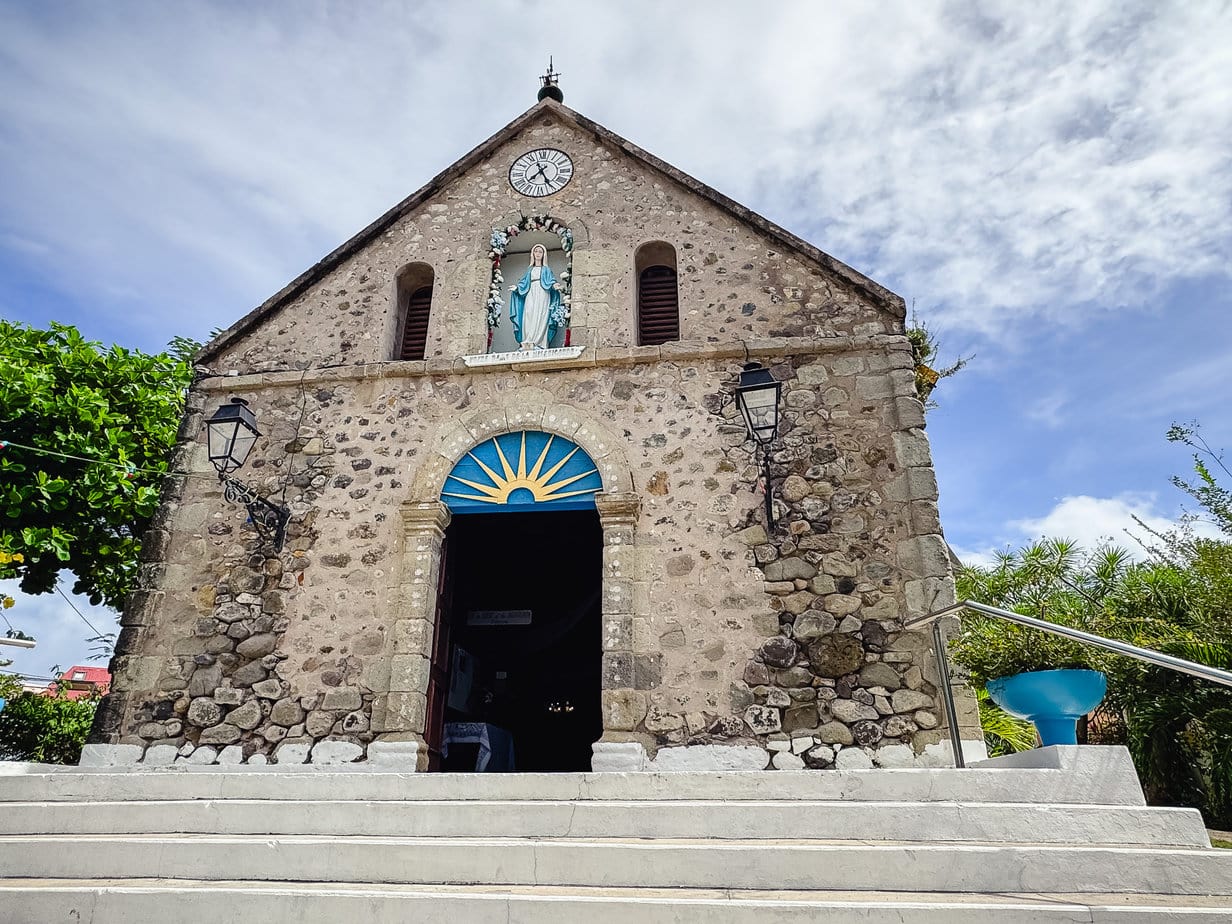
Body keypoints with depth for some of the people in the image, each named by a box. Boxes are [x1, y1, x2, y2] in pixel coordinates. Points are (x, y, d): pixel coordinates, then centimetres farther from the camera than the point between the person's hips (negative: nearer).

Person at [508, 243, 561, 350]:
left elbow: (550, 282, 5)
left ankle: (536, 343, -29)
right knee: (528, 319, -15)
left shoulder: (546, 269, 18)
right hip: (530, 296, 3)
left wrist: (554, 286, -17)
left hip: (542, 296, -3)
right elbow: (523, 284, 19)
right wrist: (516, 288, 0)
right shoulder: (529, 270, 25)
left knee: (539, 318, -19)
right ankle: (528, 344, -24)